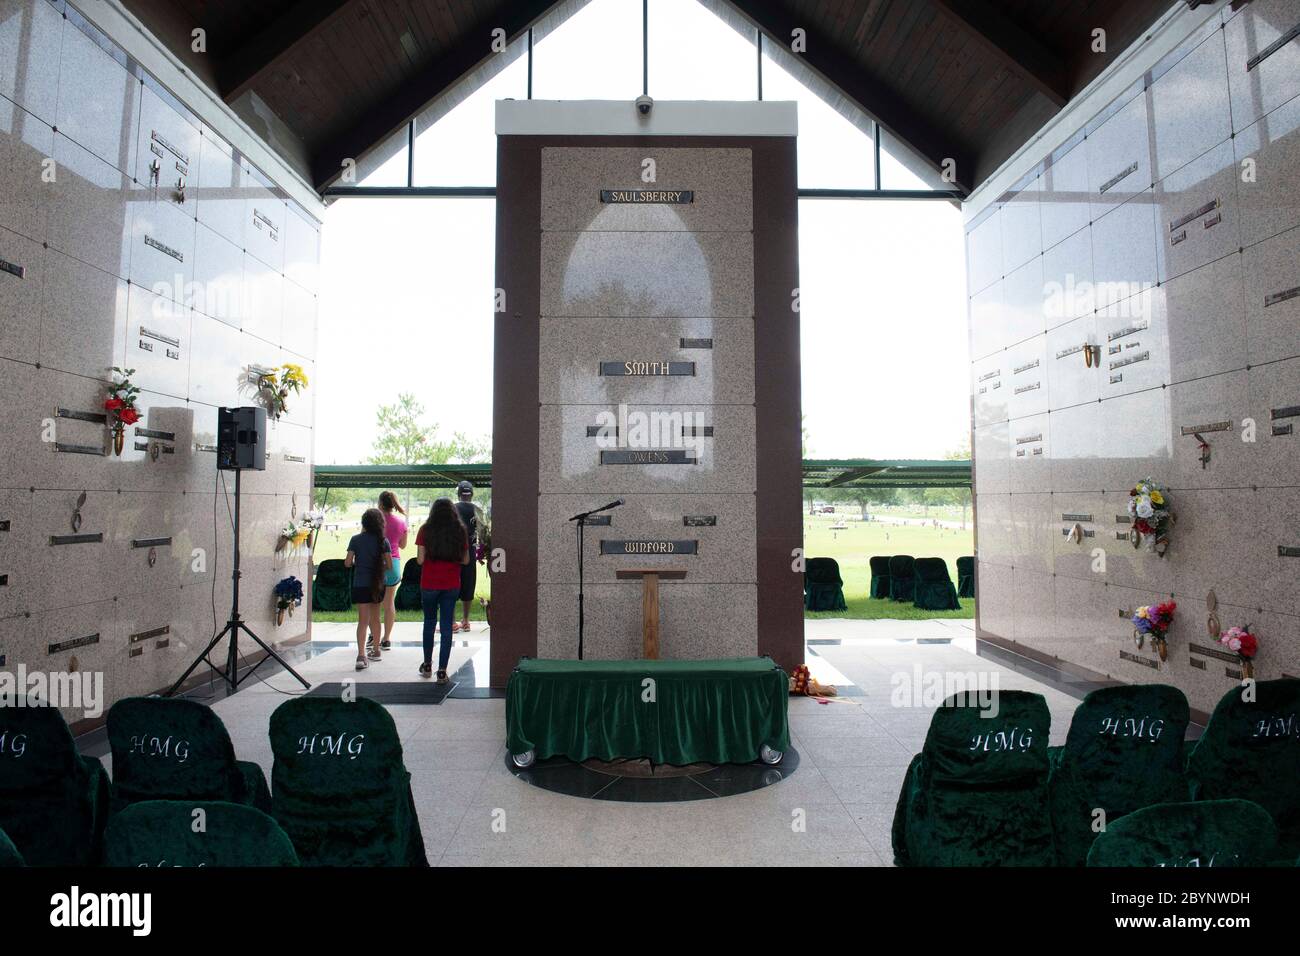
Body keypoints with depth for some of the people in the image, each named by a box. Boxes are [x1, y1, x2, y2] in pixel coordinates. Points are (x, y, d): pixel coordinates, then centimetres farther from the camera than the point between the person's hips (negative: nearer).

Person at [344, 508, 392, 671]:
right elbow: (389, 564, -5)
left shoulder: (356, 539, -5)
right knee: (374, 617, 19)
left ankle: (361, 655, -19)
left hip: (360, 584, -2)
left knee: (363, 620, -6)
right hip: (378, 584, 3)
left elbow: (347, 562, -6)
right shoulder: (383, 541, -1)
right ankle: (375, 651, 31)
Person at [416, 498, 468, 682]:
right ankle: (442, 671, 4)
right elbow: (465, 560, 0)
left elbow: (420, 559, -10)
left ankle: (427, 665, 28)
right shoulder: (460, 531, -2)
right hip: (452, 585, 1)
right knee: (446, 627, 5)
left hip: (429, 584, -1)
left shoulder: (426, 530, -7)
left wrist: (431, 557, 10)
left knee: (429, 623, 18)